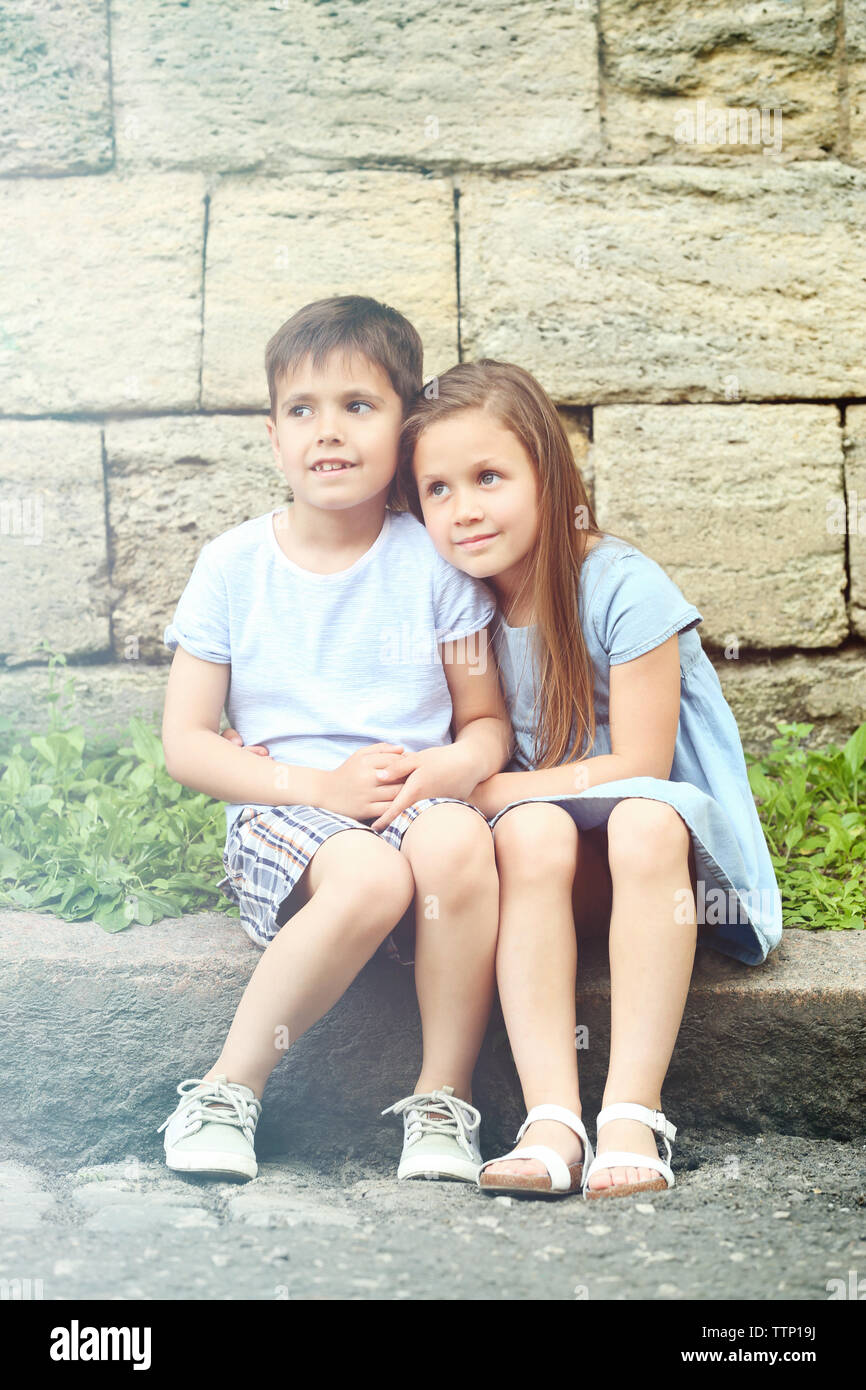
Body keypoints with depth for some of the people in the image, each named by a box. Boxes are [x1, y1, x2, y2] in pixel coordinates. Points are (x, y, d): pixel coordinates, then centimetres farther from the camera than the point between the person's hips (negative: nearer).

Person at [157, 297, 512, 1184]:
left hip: (417, 803, 1)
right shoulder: (232, 565, 4)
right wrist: (320, 787, -11)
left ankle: (442, 1100, -17)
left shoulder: (435, 561, 5)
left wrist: (451, 767, -16)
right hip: (281, 815, -1)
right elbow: (185, 744, 3)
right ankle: (226, 1093, -17)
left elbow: (488, 721, 9)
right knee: (368, 877, -36)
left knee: (456, 842, -35)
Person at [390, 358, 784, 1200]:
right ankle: (551, 1120, -38)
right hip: (559, 869, 3)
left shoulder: (621, 587, -15)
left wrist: (483, 790, -16)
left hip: (671, 846, -3)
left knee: (644, 823, -37)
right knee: (531, 831, -31)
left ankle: (631, 1113, -36)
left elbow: (639, 766, -16)